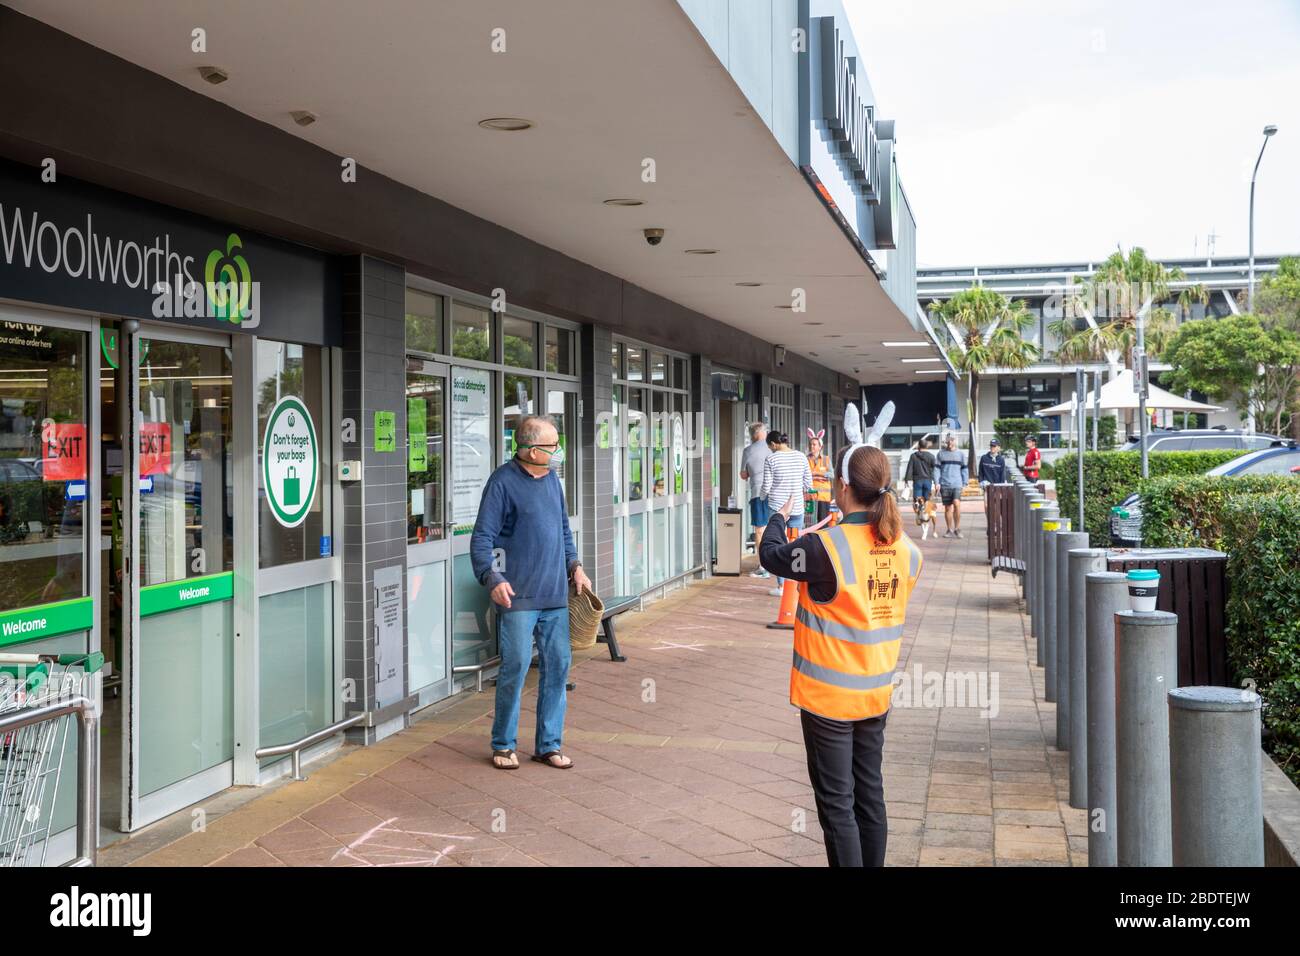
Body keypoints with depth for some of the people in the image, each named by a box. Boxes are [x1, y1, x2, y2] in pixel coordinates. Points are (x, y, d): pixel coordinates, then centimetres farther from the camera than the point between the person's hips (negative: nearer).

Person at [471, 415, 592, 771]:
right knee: (516, 666, -5)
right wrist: (493, 578, -25)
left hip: (556, 595, 7)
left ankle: (548, 744, 20)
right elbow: (482, 538, -12)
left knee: (557, 666, 8)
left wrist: (575, 566, 12)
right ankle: (503, 745, 12)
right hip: (518, 596, -7)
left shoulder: (552, 480, 12)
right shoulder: (503, 482, -10)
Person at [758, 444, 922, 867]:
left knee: (836, 801, 4)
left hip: (828, 695, -6)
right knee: (870, 793, 17)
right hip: (877, 692, 6)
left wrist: (780, 517, 15)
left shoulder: (825, 548, -22)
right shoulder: (906, 550, -4)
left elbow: (771, 556, -4)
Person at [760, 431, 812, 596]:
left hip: (776, 508, -3)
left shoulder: (771, 459, -10)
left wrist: (762, 496, 14)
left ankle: (781, 586, 5)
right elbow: (808, 483, 4)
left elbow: (766, 486, -7)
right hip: (797, 508, 3)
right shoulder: (801, 457, 0)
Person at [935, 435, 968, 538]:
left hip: (957, 484, -1)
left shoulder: (960, 455, 10)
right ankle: (950, 530, 14)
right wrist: (937, 483, -1)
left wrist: (964, 483, 5)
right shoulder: (941, 454, 9)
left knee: (956, 503, -20)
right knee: (947, 507, 5)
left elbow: (965, 469, 13)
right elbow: (937, 469, 8)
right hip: (945, 484, 1)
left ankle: (957, 528, -11)